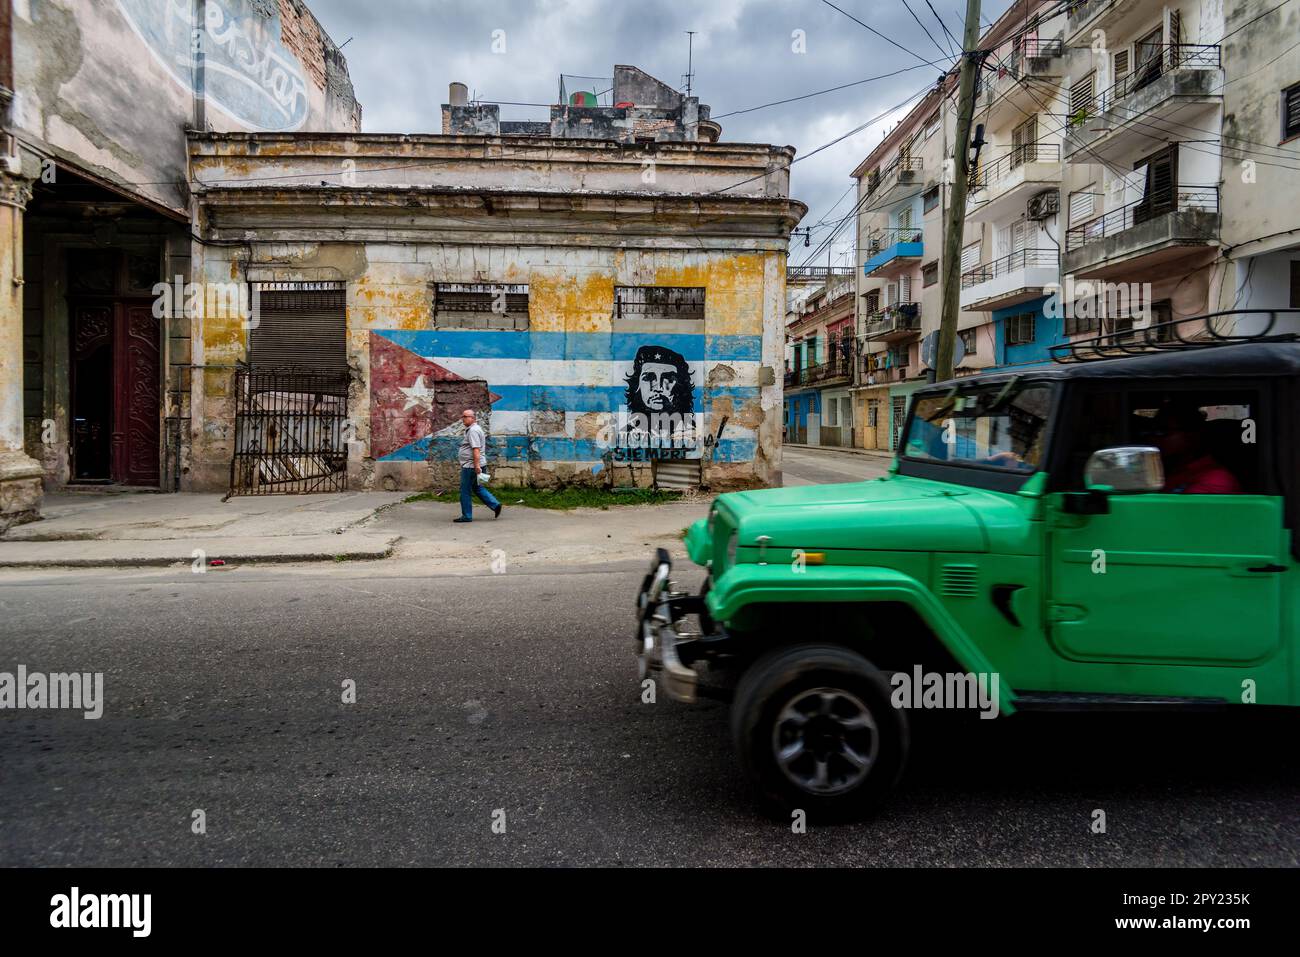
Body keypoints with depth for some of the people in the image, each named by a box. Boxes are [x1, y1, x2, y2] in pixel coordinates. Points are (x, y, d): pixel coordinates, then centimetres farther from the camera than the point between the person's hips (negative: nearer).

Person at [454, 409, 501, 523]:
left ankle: (467, 516, 6)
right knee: (477, 488, 16)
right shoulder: (474, 429, 18)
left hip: (471, 466, -10)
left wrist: (477, 466, -29)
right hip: (473, 465, 10)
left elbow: (476, 449, -25)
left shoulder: (473, 430, -16)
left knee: (465, 491, -1)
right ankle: (495, 505, 12)